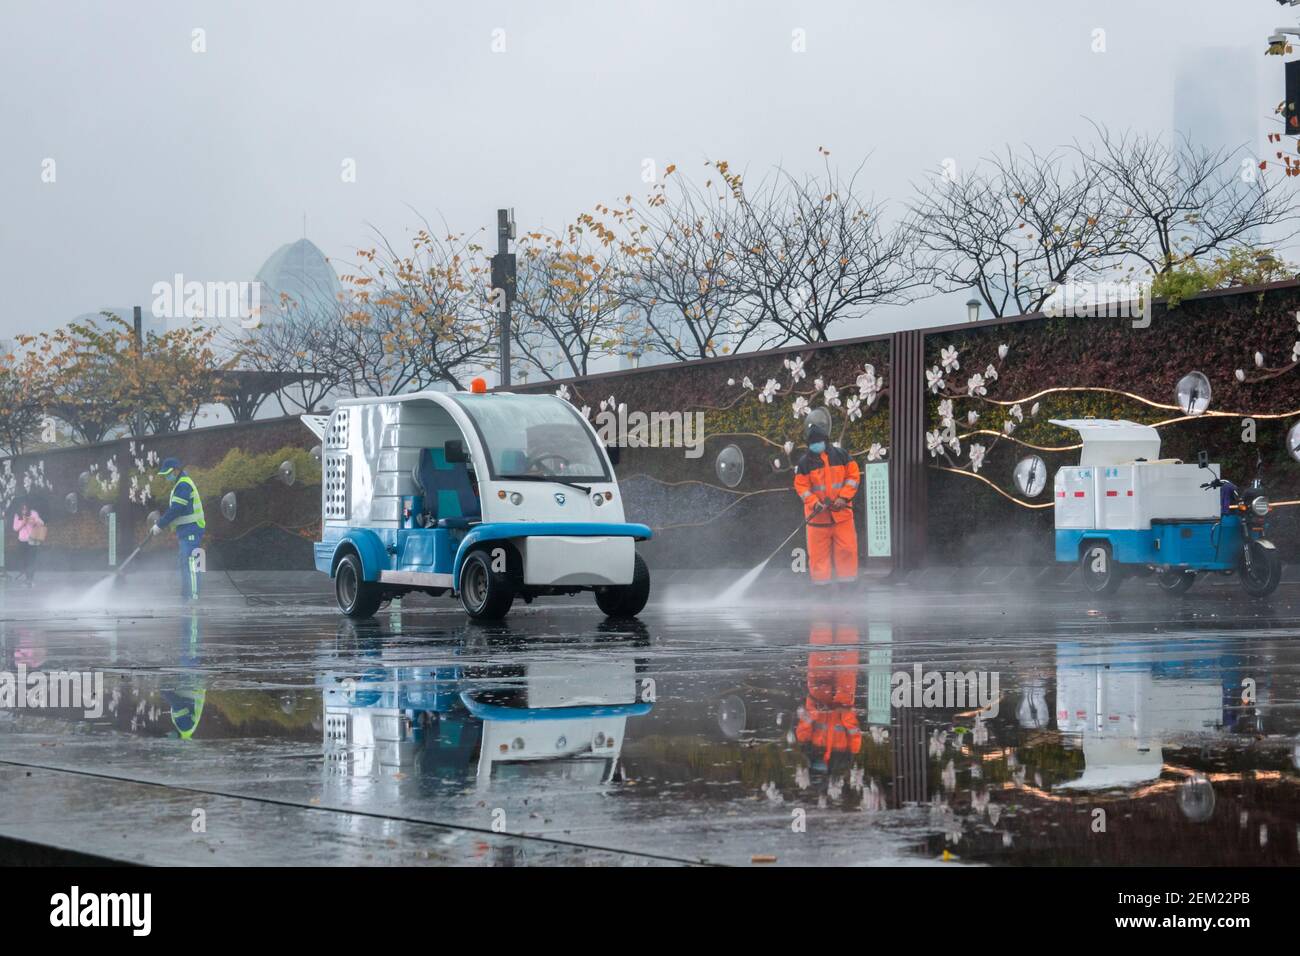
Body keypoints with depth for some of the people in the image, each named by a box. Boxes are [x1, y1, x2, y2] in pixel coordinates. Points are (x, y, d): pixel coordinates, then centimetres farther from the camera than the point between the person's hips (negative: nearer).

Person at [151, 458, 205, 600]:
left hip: (191, 530, -11)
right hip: (184, 530, 11)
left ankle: (193, 595, -17)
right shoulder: (180, 484, 19)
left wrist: (160, 525, -14)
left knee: (190, 563, -14)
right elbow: (172, 508, 23)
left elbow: (175, 510, -20)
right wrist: (159, 523, 14)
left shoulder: (184, 485, -16)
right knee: (183, 562, 14)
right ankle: (185, 595, 20)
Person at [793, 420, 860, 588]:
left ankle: (846, 578, 10)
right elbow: (801, 486, 0)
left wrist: (844, 497, -8)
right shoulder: (805, 462, 2)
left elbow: (853, 475, 2)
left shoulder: (840, 455, 2)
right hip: (818, 512, 0)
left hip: (842, 511, 0)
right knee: (818, 549, 0)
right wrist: (814, 503, -14)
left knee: (846, 546, 0)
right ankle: (821, 579, 8)